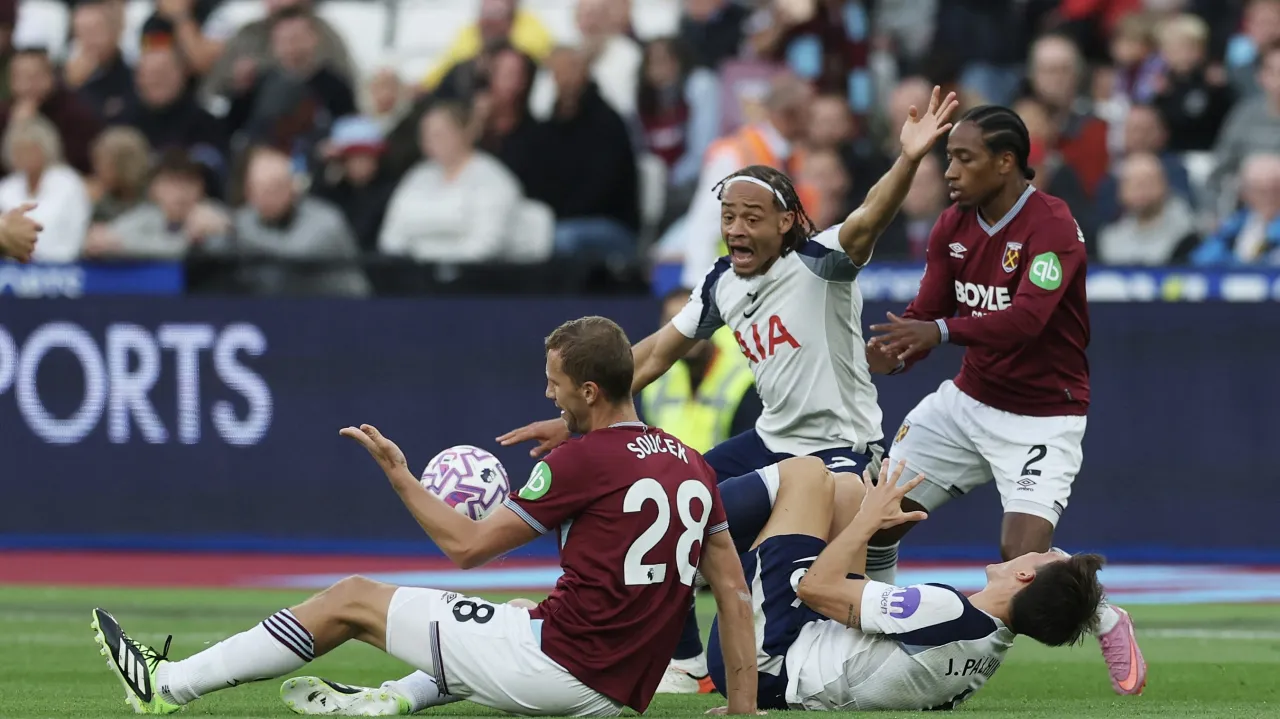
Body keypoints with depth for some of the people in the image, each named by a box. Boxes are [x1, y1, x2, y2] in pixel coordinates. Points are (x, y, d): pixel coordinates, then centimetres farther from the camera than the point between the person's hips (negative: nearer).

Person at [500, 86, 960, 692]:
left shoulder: (818, 263, -18)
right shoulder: (722, 285, 3)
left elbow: (867, 221, -38)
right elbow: (654, 356, 12)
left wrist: (908, 160, -58)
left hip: (843, 450, -8)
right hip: (772, 440, 8)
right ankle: (686, 666, 20)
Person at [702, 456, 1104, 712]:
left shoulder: (946, 612, -34)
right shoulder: (992, 652, -8)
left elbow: (815, 587, -26)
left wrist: (869, 519, -11)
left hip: (767, 664, -8)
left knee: (806, 473, -2)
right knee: (846, 486, 18)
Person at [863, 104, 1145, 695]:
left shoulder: (1052, 225, -20)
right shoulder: (952, 226, 1)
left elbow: (1029, 316, -33)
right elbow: (926, 314, -2)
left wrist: (944, 331, -45)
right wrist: (892, 353, -25)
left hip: (1042, 418, -7)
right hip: (968, 399, 7)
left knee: (1023, 557, -19)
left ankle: (1110, 625, 9)